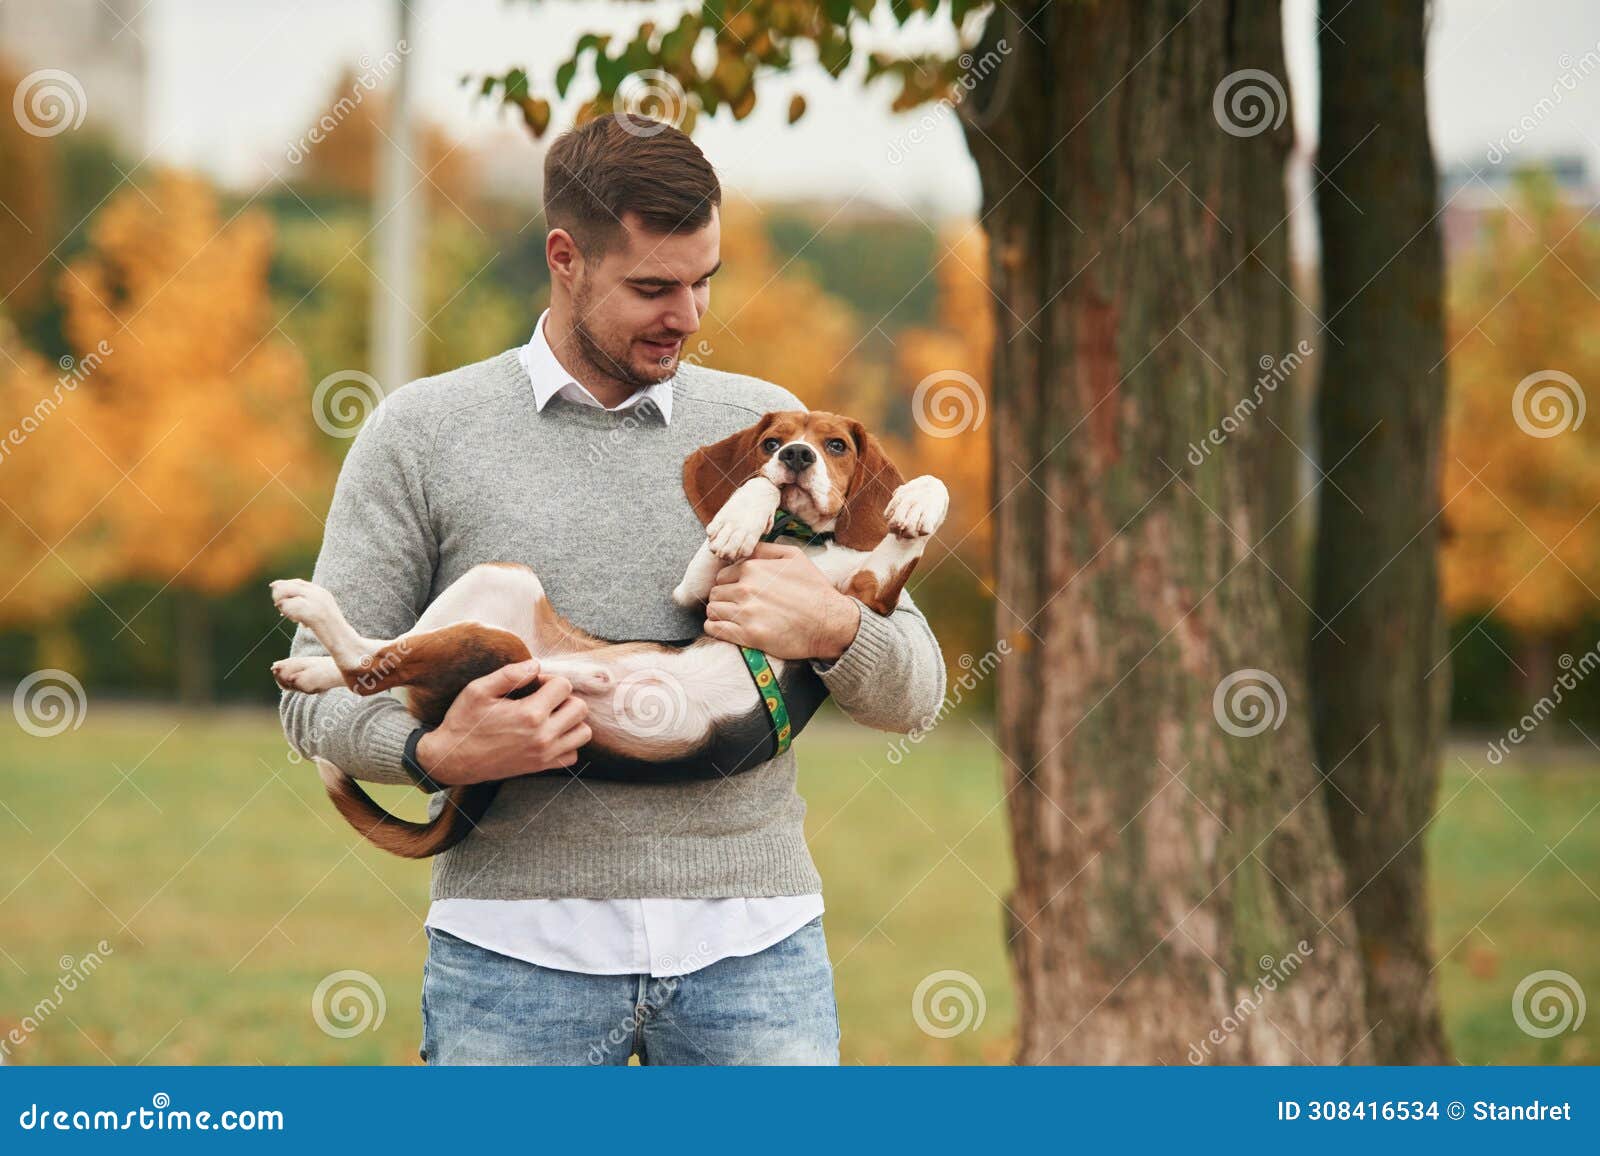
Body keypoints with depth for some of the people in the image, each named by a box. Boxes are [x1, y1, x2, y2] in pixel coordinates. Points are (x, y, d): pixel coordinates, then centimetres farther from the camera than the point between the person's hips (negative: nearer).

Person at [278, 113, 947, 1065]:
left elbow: (914, 690, 13)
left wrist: (835, 631, -10)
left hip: (749, 948, 2)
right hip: (518, 945, -2)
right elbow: (319, 693, 4)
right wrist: (437, 755, -16)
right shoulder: (425, 434, 6)